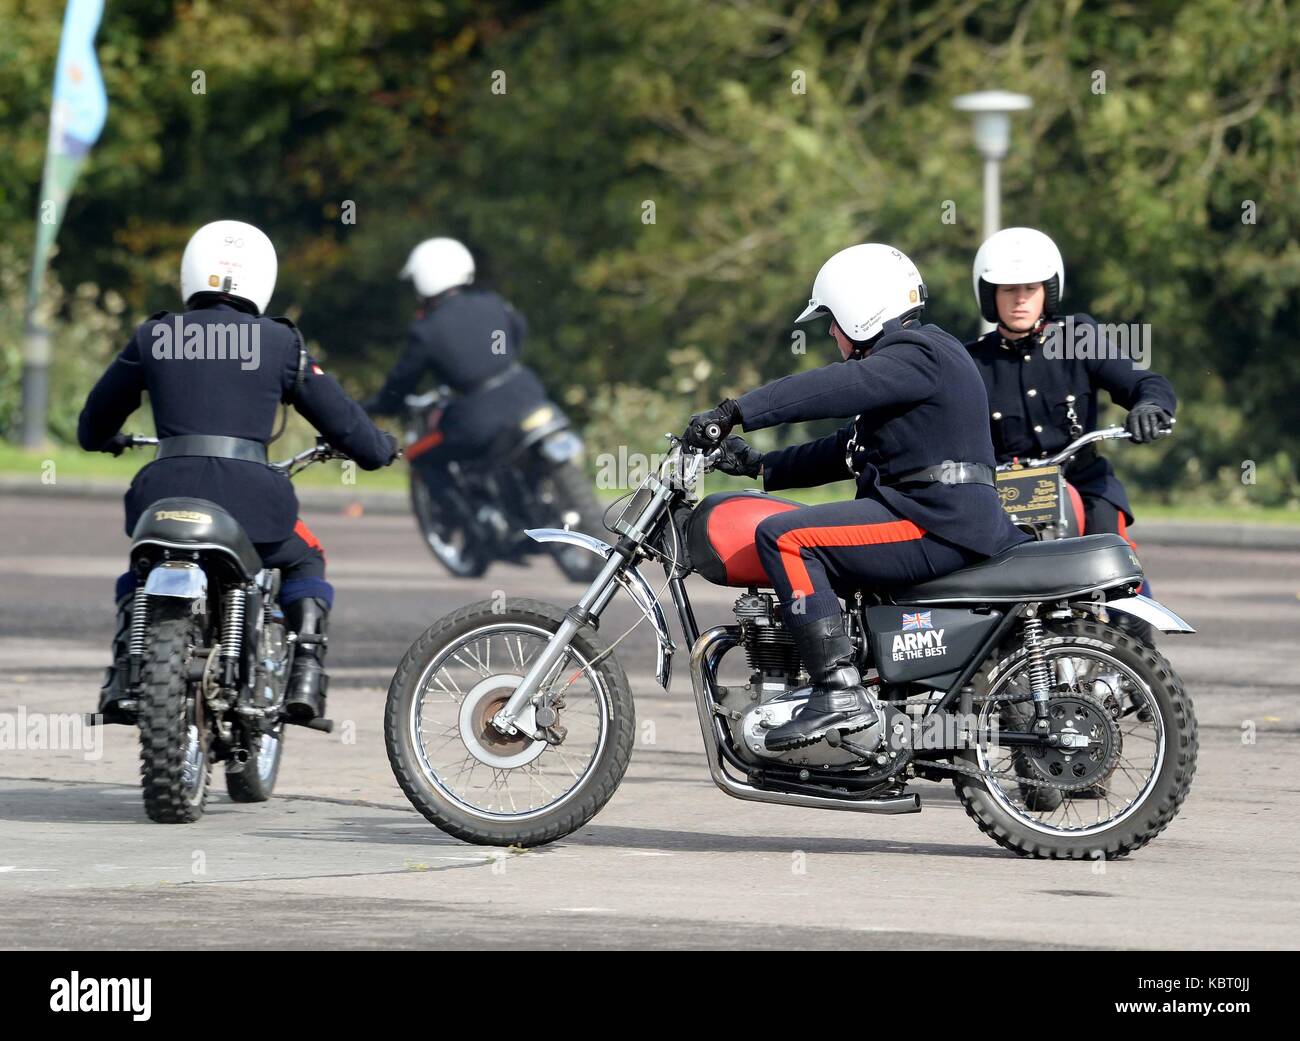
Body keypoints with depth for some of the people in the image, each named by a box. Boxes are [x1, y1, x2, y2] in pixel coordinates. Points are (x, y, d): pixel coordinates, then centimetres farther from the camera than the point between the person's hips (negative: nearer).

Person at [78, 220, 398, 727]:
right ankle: (304, 677, 6)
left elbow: (94, 423, 27)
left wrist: (107, 440, 51)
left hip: (169, 489, 1)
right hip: (250, 492, -1)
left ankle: (121, 679, 13)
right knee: (304, 565, 27)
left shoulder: (154, 337, 14)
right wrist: (380, 447, 36)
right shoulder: (279, 343, 9)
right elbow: (341, 418, 14)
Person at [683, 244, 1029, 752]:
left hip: (935, 524, -11)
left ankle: (839, 692, -27)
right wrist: (761, 464, 21)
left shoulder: (917, 356, -9)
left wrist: (734, 413, -26)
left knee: (783, 537, -19)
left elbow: (828, 390, -23)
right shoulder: (906, 359, 24)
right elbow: (847, 451, 27)